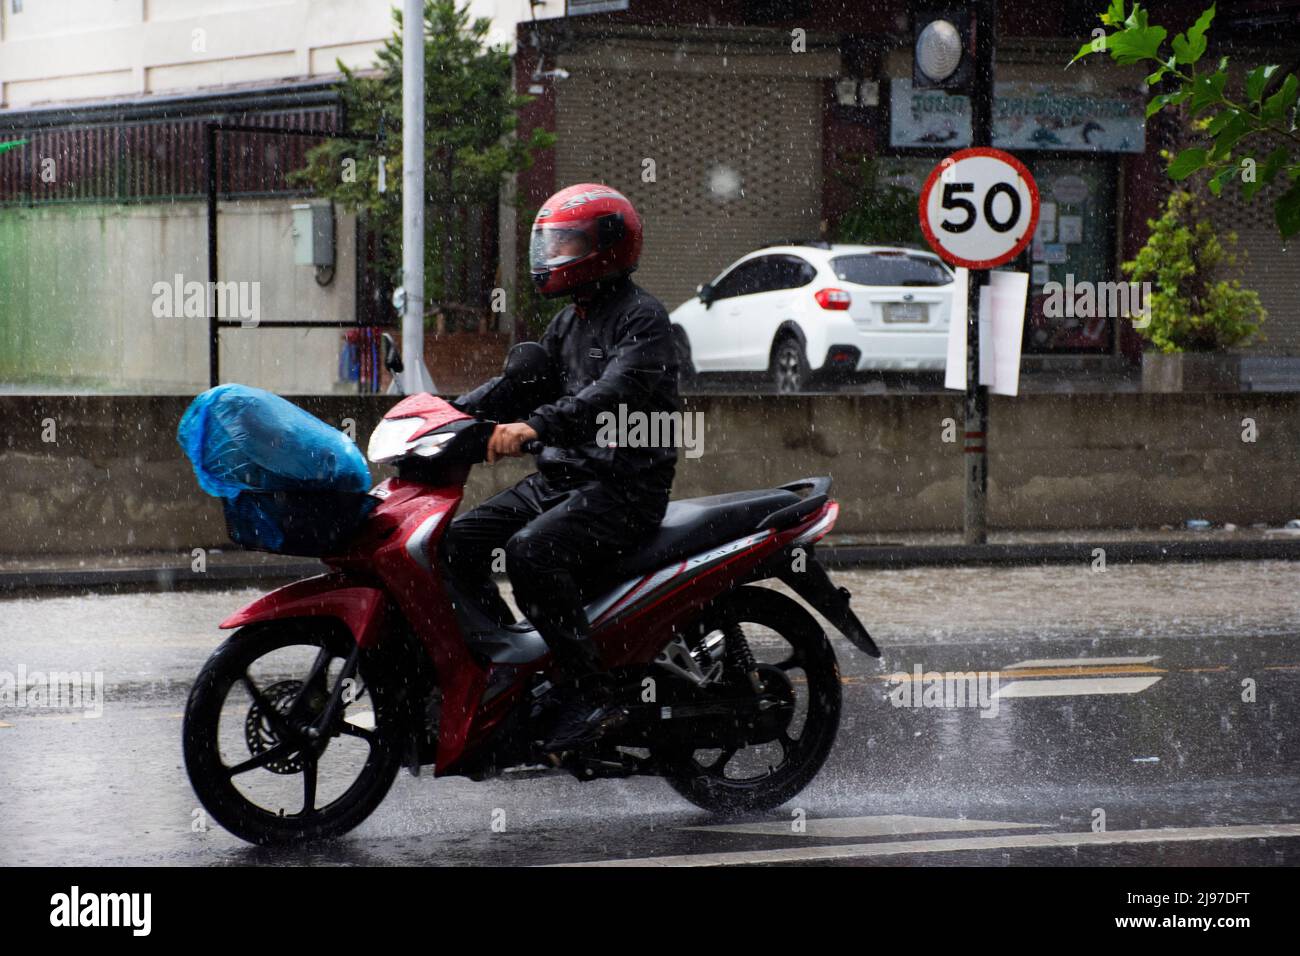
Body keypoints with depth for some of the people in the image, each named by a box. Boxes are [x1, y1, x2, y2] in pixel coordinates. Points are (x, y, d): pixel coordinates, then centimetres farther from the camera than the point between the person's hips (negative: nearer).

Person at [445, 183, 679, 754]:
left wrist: (532, 427, -40)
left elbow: (615, 394, -27)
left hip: (624, 486, -9)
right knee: (458, 540, -6)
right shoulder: (569, 323, 20)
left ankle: (590, 696, -28)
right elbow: (523, 383, 17)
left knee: (531, 552, -32)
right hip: (561, 477, 9)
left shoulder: (642, 318, -10)